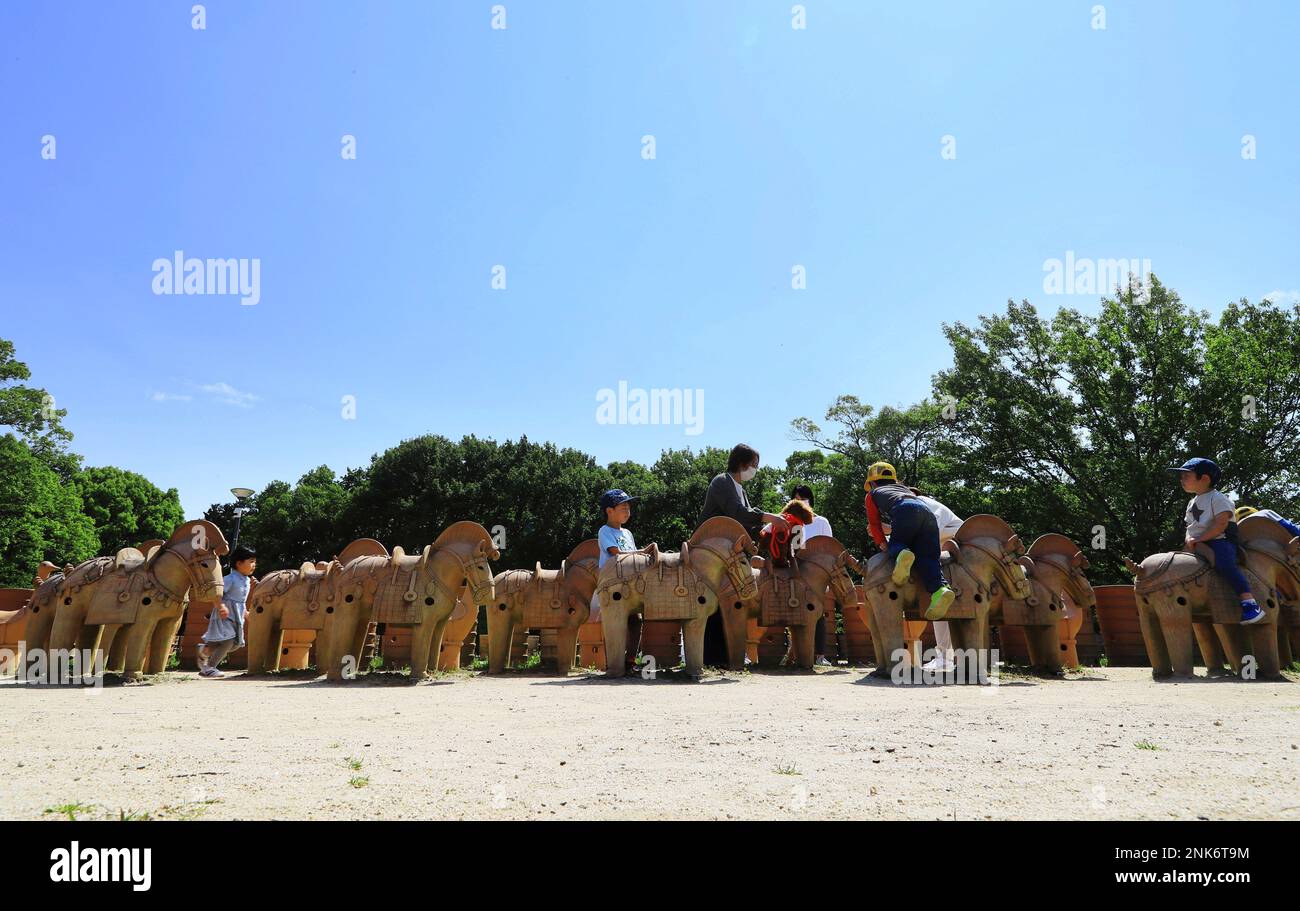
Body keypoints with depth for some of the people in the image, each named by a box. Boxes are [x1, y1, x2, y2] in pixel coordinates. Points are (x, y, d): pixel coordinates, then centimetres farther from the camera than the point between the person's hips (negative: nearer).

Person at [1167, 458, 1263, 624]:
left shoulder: (1217, 498, -6)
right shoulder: (1192, 502, 21)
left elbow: (1221, 524, -18)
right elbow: (1190, 526, 21)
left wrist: (1199, 539, -22)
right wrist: (1189, 540, 0)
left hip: (1220, 540, -9)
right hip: (1196, 545, 9)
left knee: (1224, 565, -35)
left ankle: (1249, 602, -41)